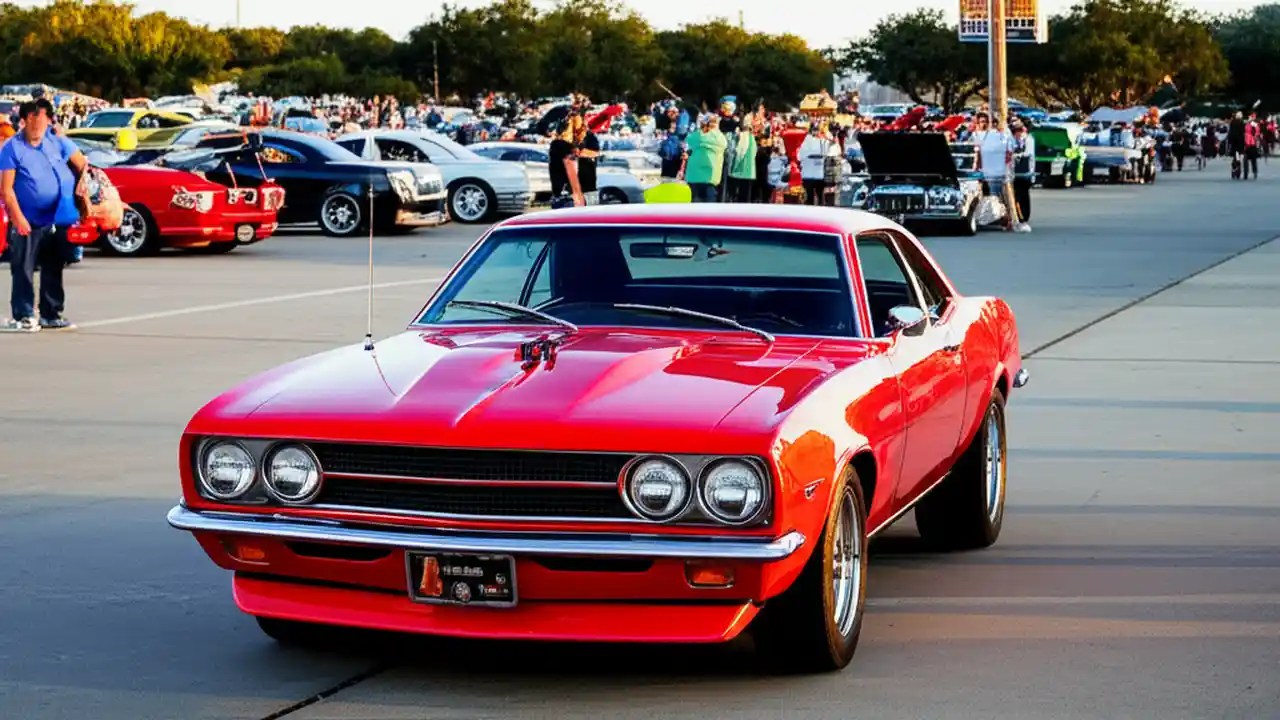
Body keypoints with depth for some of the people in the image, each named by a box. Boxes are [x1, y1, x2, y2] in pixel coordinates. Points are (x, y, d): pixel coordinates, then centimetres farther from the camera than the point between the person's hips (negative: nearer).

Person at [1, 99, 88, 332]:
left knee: (53, 270, 12)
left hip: (59, 220, 4)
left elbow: (83, 166, 9)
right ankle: (23, 317, -1)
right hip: (28, 223, -4)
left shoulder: (58, 143, 3)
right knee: (23, 271, -6)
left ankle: (51, 315, 21)